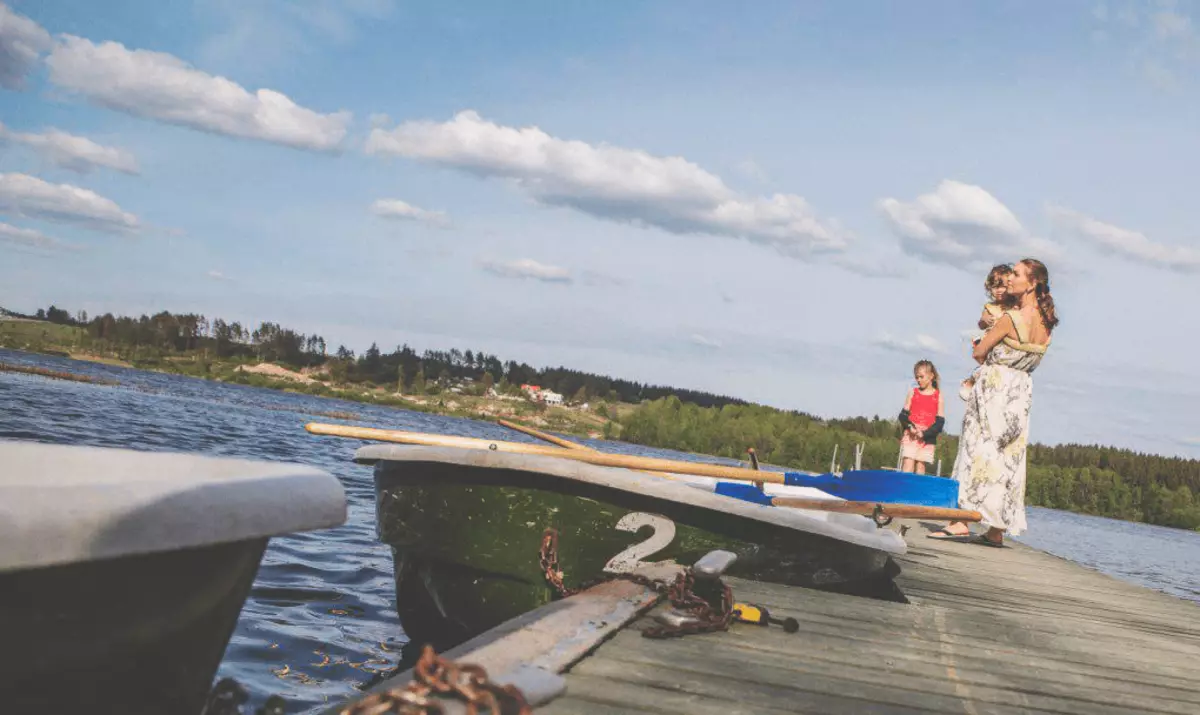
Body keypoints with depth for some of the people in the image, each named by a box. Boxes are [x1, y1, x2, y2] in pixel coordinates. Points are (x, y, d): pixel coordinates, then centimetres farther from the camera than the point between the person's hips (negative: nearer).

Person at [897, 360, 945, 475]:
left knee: (920, 465, 2)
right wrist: (909, 426, -14)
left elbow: (940, 422, -1)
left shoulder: (938, 396, 3)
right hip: (910, 435, 0)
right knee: (908, 465, -11)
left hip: (927, 438, 0)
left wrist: (925, 433, -14)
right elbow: (903, 415, 7)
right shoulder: (913, 392, 8)